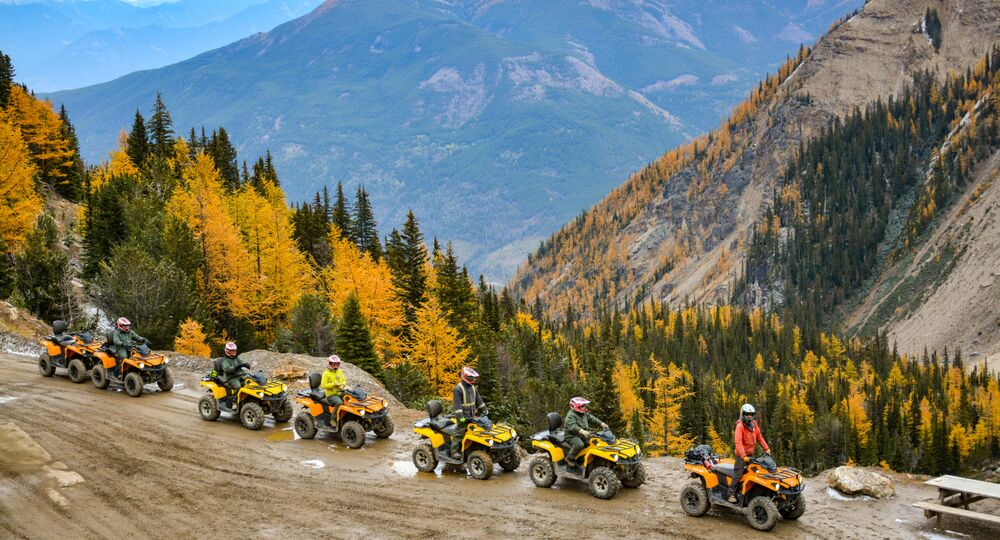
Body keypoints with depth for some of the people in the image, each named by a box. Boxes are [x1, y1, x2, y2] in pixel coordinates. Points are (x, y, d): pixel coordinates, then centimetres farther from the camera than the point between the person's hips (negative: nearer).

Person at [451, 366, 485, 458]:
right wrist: (460, 416, -24)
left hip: (472, 416, 8)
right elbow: (457, 403, -19)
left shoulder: (473, 388, 11)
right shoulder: (458, 389, -14)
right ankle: (454, 452, -3)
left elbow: (478, 399, 19)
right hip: (463, 418, -8)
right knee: (459, 433, -6)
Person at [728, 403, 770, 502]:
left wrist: (766, 448, 5)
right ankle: (731, 494, -10)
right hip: (741, 455, -7)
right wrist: (743, 455, -29)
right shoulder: (740, 426, -13)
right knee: (738, 474, -11)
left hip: (751, 454, 7)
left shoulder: (754, 424, 9)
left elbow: (759, 437, 16)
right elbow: (738, 442, -21)